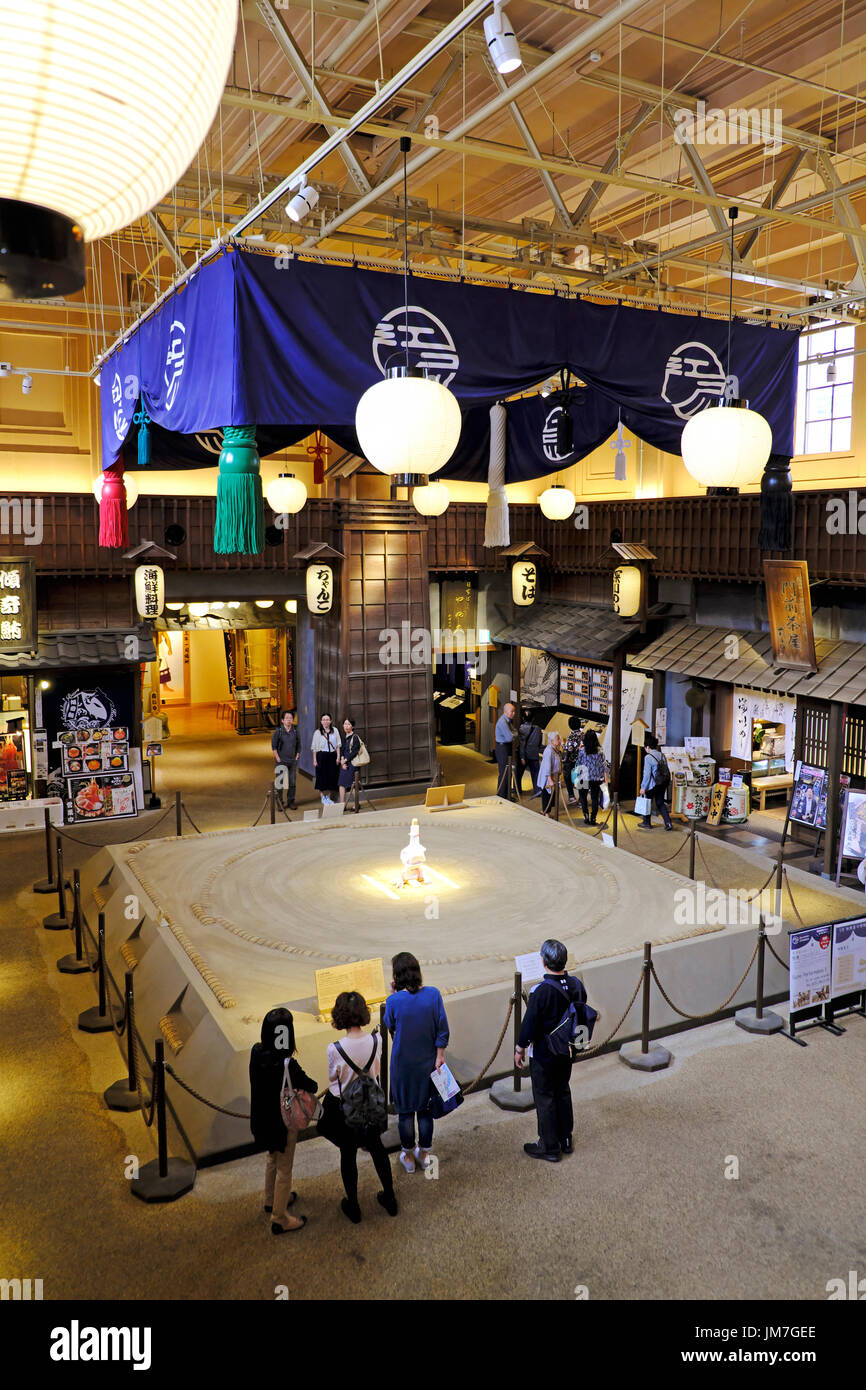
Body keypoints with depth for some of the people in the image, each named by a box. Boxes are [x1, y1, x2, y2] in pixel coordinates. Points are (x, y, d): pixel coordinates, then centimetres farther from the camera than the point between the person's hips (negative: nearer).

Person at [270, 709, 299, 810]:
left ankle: (291, 802, 15)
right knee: (280, 782, 0)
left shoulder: (295, 731, 5)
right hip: (281, 761, -3)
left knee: (292, 782, 5)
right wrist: (277, 758, -7)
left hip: (292, 761, 3)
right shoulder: (278, 731, -3)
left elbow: (298, 745, 14)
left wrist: (297, 756, 5)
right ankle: (280, 803, 8)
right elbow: (273, 745, -2)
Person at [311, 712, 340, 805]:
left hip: (332, 756, 2)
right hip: (322, 756, -2)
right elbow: (314, 748, 1)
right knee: (322, 776, 0)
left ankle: (329, 797, 16)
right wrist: (314, 760, -4)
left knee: (332, 776, 3)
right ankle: (323, 797, 11)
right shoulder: (318, 732, 1)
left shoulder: (335, 731, 6)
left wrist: (338, 757, 1)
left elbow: (338, 745, 8)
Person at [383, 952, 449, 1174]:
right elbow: (442, 1029, -8)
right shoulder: (433, 994, -15)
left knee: (405, 1110, 15)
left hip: (403, 1063, -2)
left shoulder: (394, 1000, -21)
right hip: (427, 1062, 2)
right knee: (425, 1108, 19)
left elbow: (388, 1025, 0)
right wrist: (439, 1056, 2)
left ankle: (408, 1156, 28)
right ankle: (424, 1153, 32)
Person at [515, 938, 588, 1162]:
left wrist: (520, 1049, -6)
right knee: (563, 1091, 23)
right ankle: (566, 1139, 35)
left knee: (544, 1097, 10)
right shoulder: (576, 984, -10)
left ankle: (549, 1147, 21)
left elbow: (529, 1023, -21)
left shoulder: (542, 991, -30)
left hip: (544, 1055, -6)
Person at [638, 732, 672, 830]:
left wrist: (643, 787, -11)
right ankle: (668, 823, 5)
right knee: (660, 802, 14)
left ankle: (647, 823, 23)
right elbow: (666, 770, 7)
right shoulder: (662, 755, 4)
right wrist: (667, 782, 16)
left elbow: (647, 773, -16)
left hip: (652, 784, -6)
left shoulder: (648, 757, -16)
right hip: (663, 783, 6)